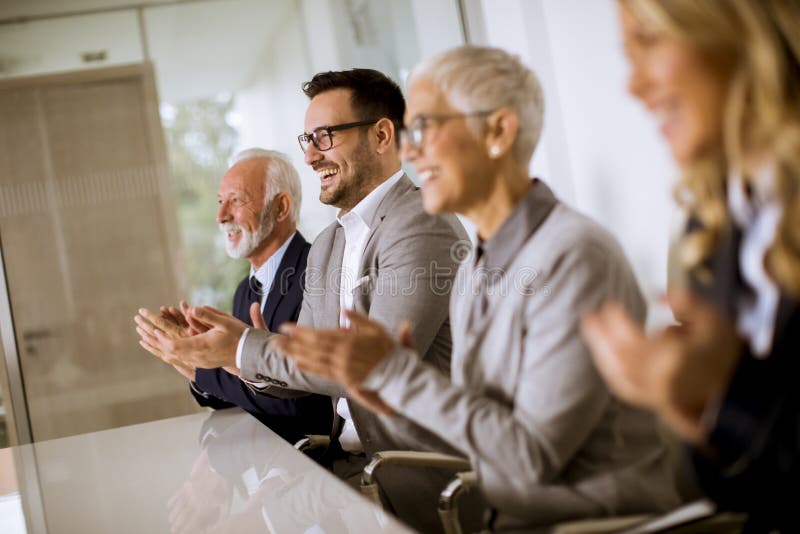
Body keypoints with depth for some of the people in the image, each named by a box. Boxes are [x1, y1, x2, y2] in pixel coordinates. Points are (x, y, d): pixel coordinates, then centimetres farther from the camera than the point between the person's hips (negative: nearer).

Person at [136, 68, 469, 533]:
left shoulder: (421, 227, -14)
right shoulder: (326, 248, 14)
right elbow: (305, 368, 12)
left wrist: (244, 351, -15)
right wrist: (208, 353, -4)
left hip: (422, 466, -7)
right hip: (350, 459, 7)